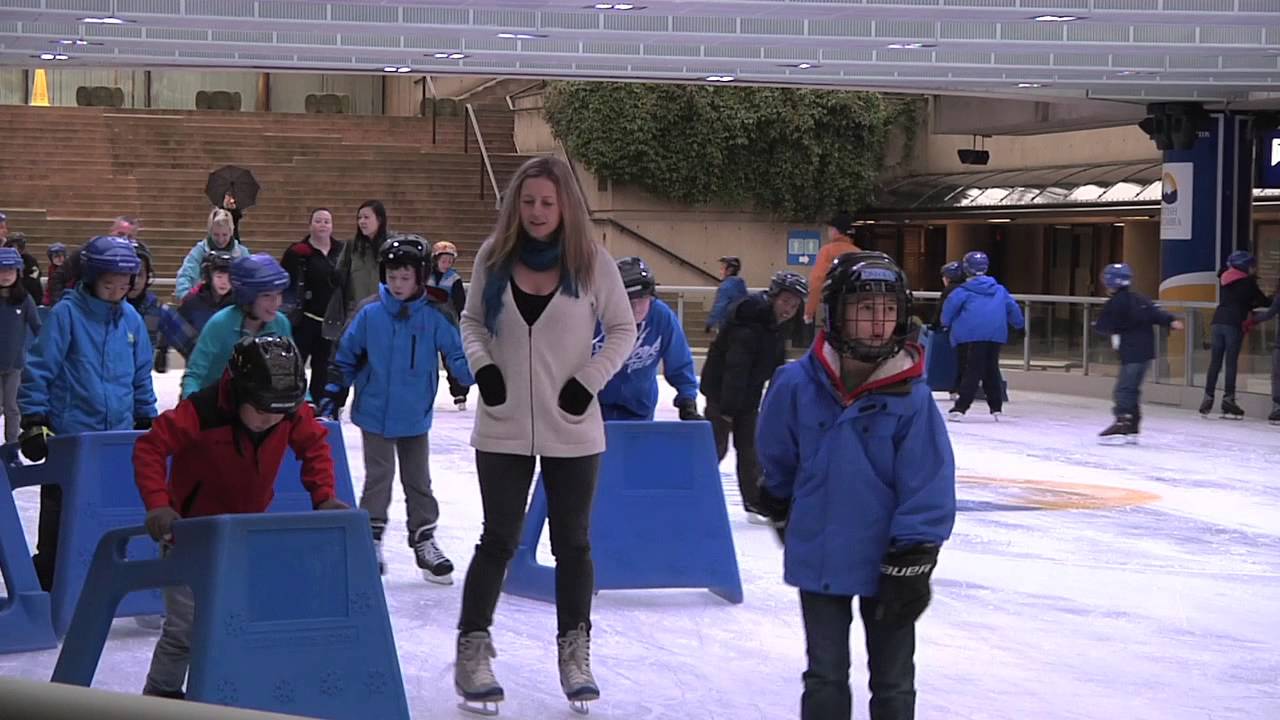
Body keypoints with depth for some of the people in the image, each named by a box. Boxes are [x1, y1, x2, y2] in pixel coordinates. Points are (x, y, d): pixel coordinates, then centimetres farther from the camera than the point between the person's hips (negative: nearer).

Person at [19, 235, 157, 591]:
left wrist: (147, 420, 17)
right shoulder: (67, 313, -9)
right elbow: (39, 369, -8)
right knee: (58, 522, 3)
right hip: (69, 436, -4)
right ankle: (44, 586, 14)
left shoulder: (131, 318, 6)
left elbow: (141, 375, 17)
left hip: (120, 439, 4)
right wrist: (34, 422, -11)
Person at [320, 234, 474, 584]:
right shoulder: (370, 315, -6)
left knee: (418, 480, 12)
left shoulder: (434, 319, -7)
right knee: (378, 478, 2)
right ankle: (370, 539, 12)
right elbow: (345, 357, 3)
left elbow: (458, 354, -8)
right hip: (375, 414, -1)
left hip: (415, 416, 1)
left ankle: (424, 539, 23)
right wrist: (332, 394, 2)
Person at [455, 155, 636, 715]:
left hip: (572, 430, 0)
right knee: (499, 540, 2)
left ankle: (575, 653, 23)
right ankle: (473, 650, 13)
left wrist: (590, 379, -10)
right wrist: (481, 364, -7)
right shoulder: (494, 257, -1)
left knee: (572, 542, 9)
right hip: (503, 426, 0)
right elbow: (472, 320, 11)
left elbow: (623, 329, 2)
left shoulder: (593, 261, -6)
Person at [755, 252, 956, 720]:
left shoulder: (910, 397, -14)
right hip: (819, 557, 1)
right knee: (825, 676, 12)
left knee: (893, 681, 13)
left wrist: (912, 562, -13)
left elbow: (928, 487, -12)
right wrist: (784, 517, 20)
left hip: (888, 561, -1)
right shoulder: (797, 385, -10)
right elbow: (776, 461, 8)